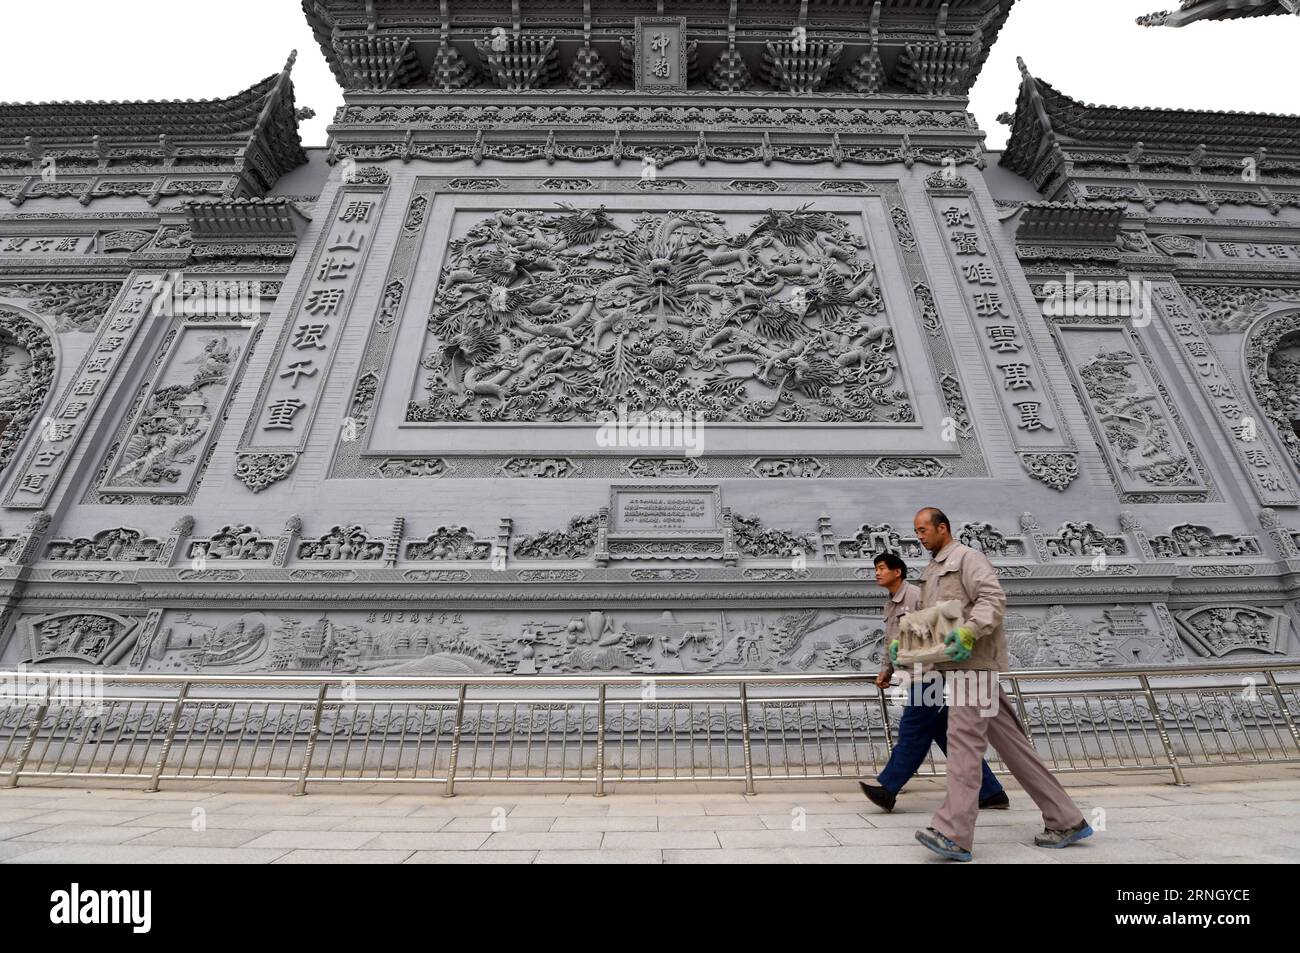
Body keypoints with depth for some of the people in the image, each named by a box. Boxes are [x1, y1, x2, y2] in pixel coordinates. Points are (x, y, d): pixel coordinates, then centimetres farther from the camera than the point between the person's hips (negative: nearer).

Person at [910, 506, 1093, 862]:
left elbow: (994, 599, -19)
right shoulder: (931, 573, 22)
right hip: (957, 665, 9)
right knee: (1010, 743, 11)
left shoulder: (967, 558, -4)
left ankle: (954, 835, -14)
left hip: (972, 663, -9)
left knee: (963, 741, -13)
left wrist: (969, 632, -32)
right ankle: (1066, 821, 20)